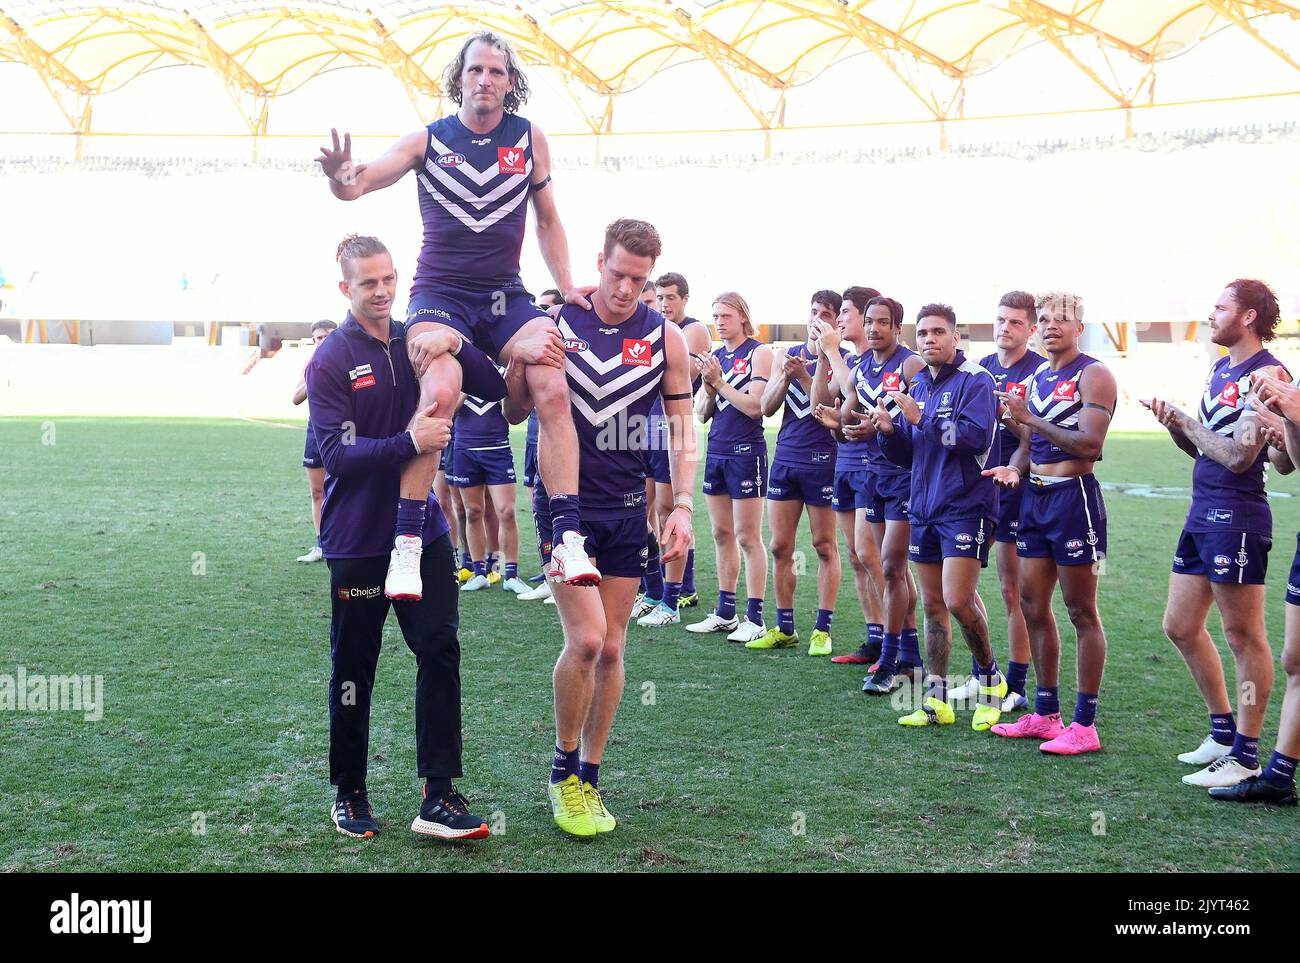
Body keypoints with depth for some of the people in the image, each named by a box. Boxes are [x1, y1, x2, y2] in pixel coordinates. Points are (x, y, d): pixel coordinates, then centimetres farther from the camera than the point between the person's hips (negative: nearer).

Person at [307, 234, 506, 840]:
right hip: (358, 540, -3)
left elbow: (495, 389, 1)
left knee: (440, 652, -3)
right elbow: (337, 453, -16)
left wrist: (457, 348, -16)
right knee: (354, 669, 7)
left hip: (424, 530, 4)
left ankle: (439, 797, 2)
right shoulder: (330, 360, -7)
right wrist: (408, 442, -29)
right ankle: (349, 796, 24)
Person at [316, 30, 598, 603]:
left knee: (554, 389, -24)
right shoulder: (428, 140, 4)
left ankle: (567, 543, -22)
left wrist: (565, 287, 10)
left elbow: (548, 220, 19)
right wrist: (341, 177, -27)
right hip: (439, 293, -2)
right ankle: (406, 545, -22)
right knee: (440, 393, -30)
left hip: (507, 296, 2)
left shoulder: (530, 139, 9)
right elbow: (359, 184, -3)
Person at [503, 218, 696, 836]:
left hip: (628, 508, 3)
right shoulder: (555, 326, -5)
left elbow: (681, 429, 5)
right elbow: (515, 413, 1)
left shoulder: (665, 337, 0)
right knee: (585, 638, -14)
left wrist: (684, 506, -5)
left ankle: (588, 779, 22)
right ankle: (562, 768, 8)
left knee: (610, 650, 7)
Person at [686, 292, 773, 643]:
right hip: (716, 450, 7)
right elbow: (702, 414, 12)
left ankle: (755, 619, 0)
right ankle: (725, 613, 18)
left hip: (746, 452, -7)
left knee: (748, 537, -4)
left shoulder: (759, 352, -6)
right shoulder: (716, 356, 12)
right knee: (722, 534, 11)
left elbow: (754, 407, -16)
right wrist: (708, 387, -7)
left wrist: (719, 381, -14)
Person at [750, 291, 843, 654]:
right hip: (785, 458, 5)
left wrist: (802, 376, -20)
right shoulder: (786, 356, 12)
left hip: (823, 459, -5)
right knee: (780, 547, 7)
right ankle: (784, 628, 17)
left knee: (825, 546, 2)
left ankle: (823, 629, 9)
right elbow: (767, 407, 6)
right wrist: (786, 376, -9)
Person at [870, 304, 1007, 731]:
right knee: (932, 604, 8)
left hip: (965, 506, -7)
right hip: (923, 506, 7)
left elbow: (976, 436, -21)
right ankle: (936, 700, 14)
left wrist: (921, 418, -19)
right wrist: (888, 431, -2)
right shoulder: (917, 386, 16)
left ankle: (989, 676, 11)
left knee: (958, 600, -14)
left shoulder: (975, 379, -7)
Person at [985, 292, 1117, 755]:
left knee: (1082, 613, -1)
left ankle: (1085, 724, 6)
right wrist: (1015, 467, -2)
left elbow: (1089, 444, -20)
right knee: (1033, 607, 10)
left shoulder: (1093, 374, -9)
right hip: (1035, 496, 8)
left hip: (1074, 496, -8)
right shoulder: (1038, 375, 15)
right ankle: (1045, 714, 21)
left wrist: (1030, 418, -20)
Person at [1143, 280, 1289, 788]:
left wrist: (1185, 421, -10)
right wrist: (1175, 425, -1)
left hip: (1236, 517, -9)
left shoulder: (1267, 374, -13)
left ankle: (1245, 755, 8)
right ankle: (1223, 731, 28)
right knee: (1181, 627, 14)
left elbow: (1238, 456, -20)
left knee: (1244, 636, -1)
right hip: (1202, 513, 10)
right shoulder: (1219, 368, 15)